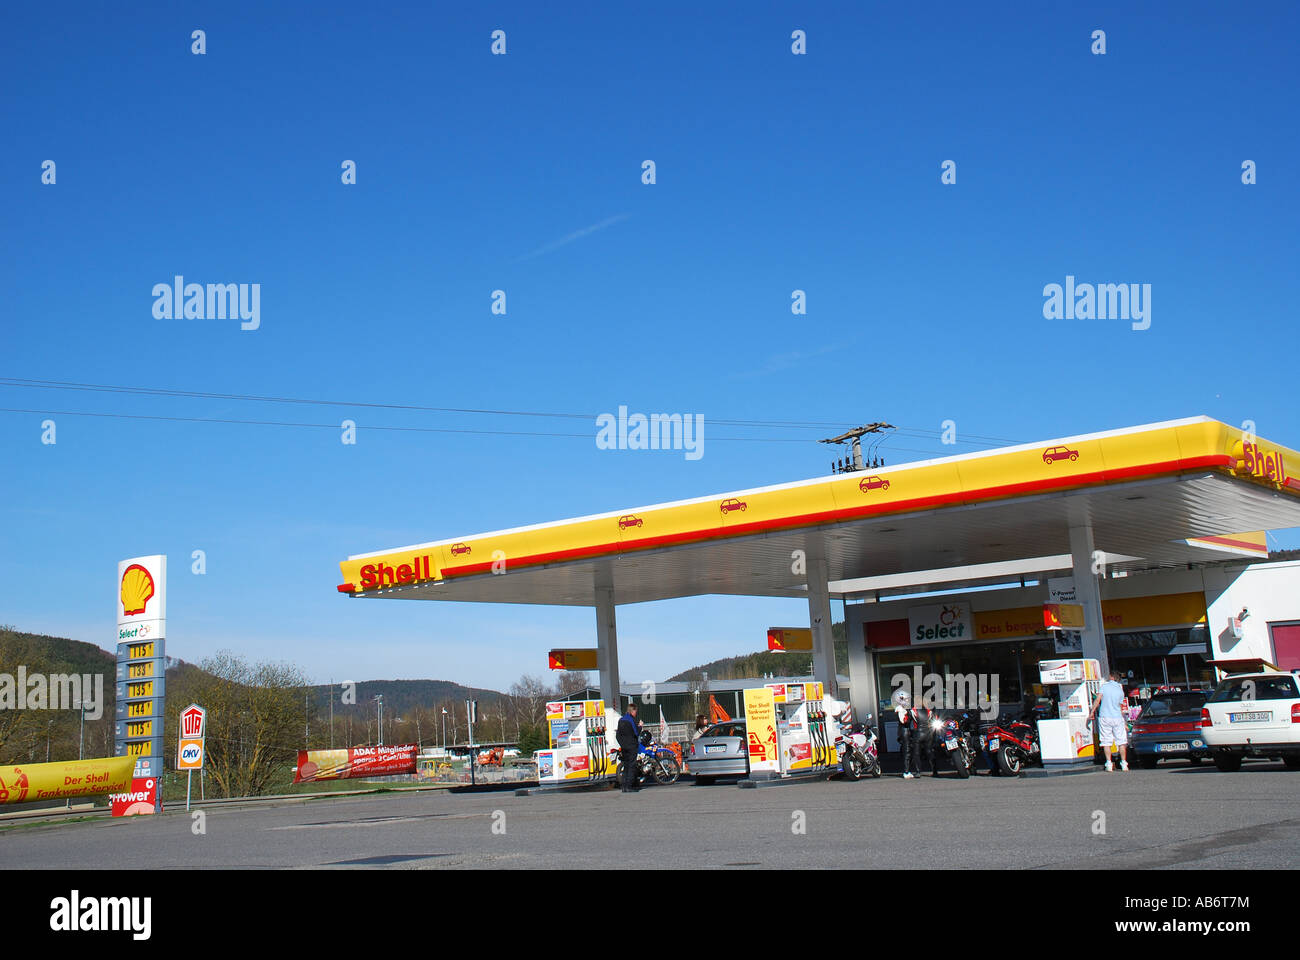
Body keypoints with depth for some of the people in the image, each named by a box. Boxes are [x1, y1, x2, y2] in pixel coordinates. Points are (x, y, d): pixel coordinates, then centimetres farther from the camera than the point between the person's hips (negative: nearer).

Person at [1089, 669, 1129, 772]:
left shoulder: (1104, 686, -2)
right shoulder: (1120, 690, 6)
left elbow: (1097, 700, -10)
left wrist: (1092, 712, -1)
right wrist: (1125, 723, 22)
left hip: (1105, 717, -2)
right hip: (1117, 717, 2)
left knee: (1106, 742, 3)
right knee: (1121, 742, 9)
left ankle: (1109, 764, -1)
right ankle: (1124, 764, 8)